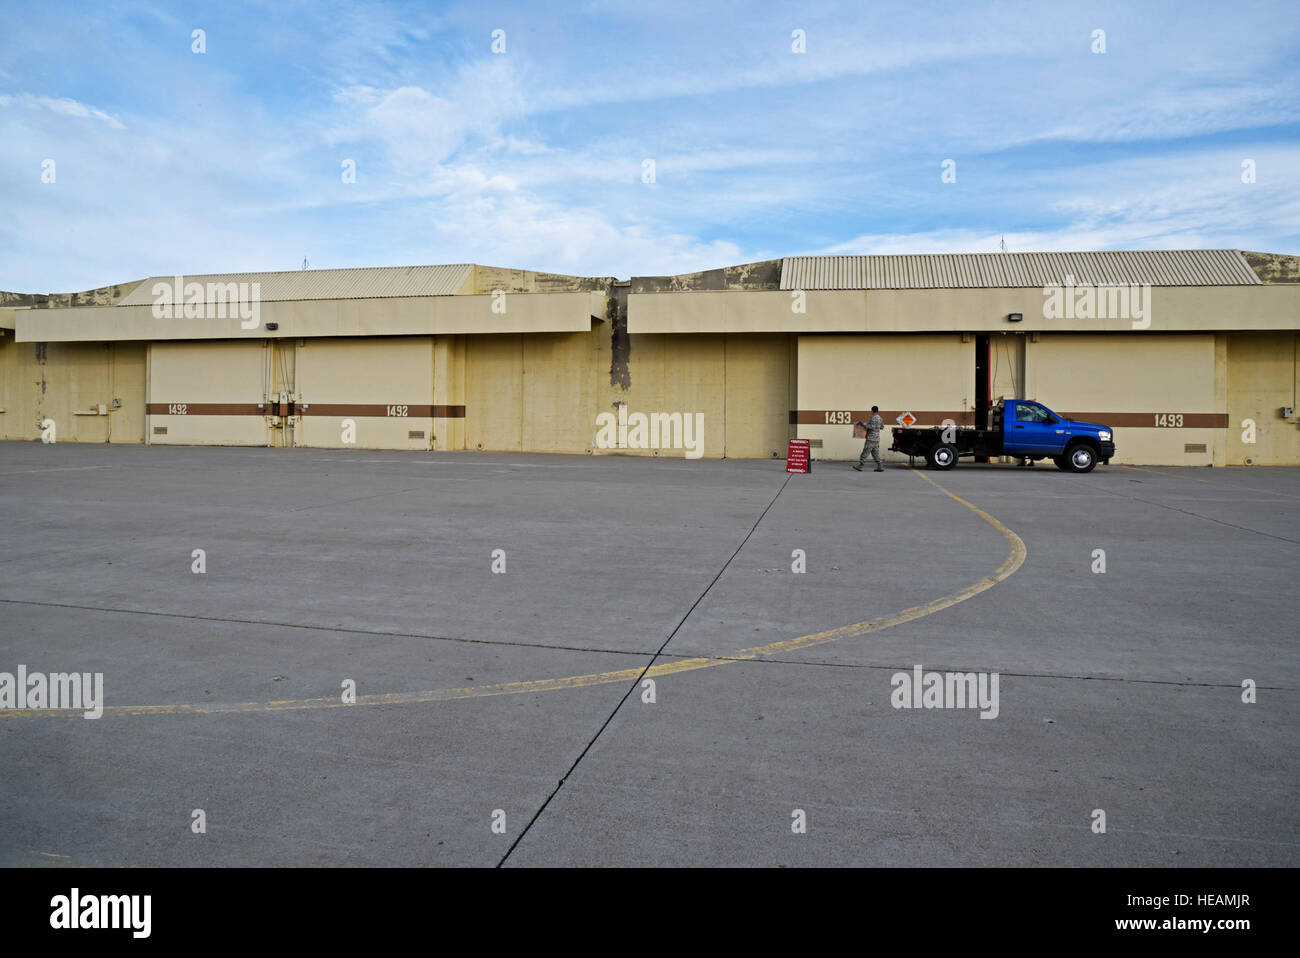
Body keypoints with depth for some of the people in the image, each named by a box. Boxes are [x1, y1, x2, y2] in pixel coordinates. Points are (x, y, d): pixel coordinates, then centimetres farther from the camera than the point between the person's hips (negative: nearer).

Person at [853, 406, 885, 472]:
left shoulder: (874, 418, -14)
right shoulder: (880, 418, 14)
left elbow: (872, 427, -25)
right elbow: (882, 427, 26)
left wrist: (863, 424, -20)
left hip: (871, 438, -9)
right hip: (876, 439, 9)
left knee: (866, 452, -7)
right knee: (875, 453, 9)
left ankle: (860, 466, -6)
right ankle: (880, 467, 5)